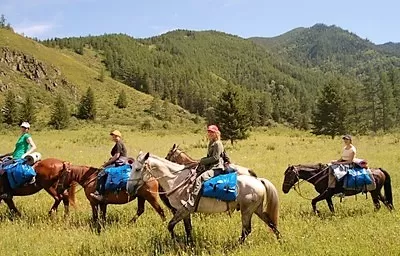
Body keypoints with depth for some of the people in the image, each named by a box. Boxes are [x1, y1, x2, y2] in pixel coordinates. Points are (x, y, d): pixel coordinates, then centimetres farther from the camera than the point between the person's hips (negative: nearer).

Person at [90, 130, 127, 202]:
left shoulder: (119, 144, -11)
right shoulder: (118, 144, 20)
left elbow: (116, 156, -18)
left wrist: (107, 163, -12)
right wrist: (108, 161, 11)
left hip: (118, 163, -11)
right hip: (117, 163, 11)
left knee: (101, 174, -18)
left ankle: (100, 195, -22)